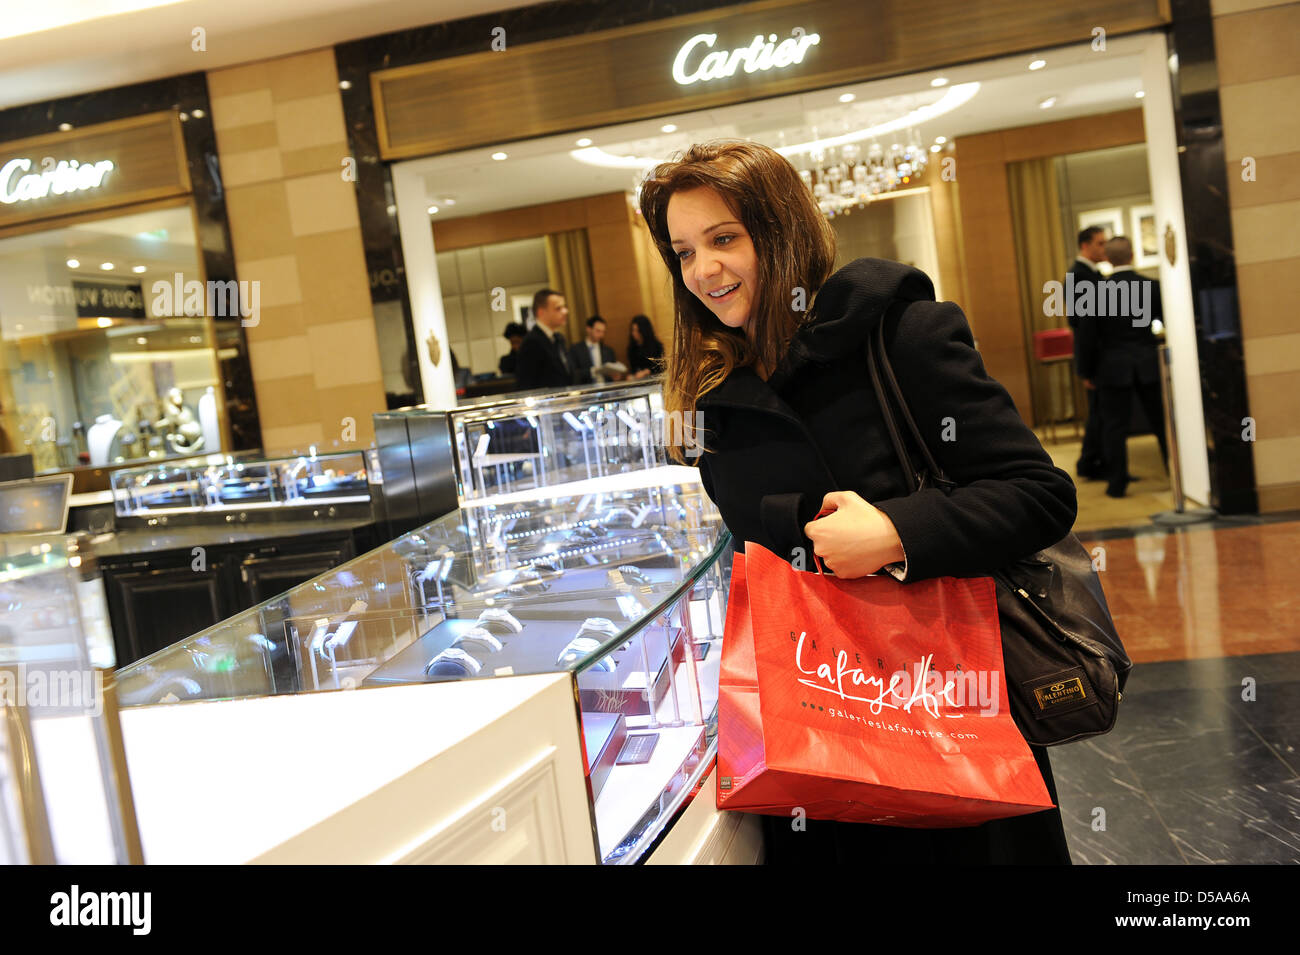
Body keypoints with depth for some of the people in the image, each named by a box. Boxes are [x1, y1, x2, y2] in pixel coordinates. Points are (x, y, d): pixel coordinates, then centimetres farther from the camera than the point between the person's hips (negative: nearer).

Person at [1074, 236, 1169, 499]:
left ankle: (1117, 483, 4)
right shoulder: (1152, 286, -2)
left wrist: (1086, 372, 4)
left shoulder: (1097, 292, -7)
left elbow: (1086, 336, -5)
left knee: (1114, 426, 3)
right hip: (1149, 365, 2)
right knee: (1162, 421, 12)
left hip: (1113, 368, -2)